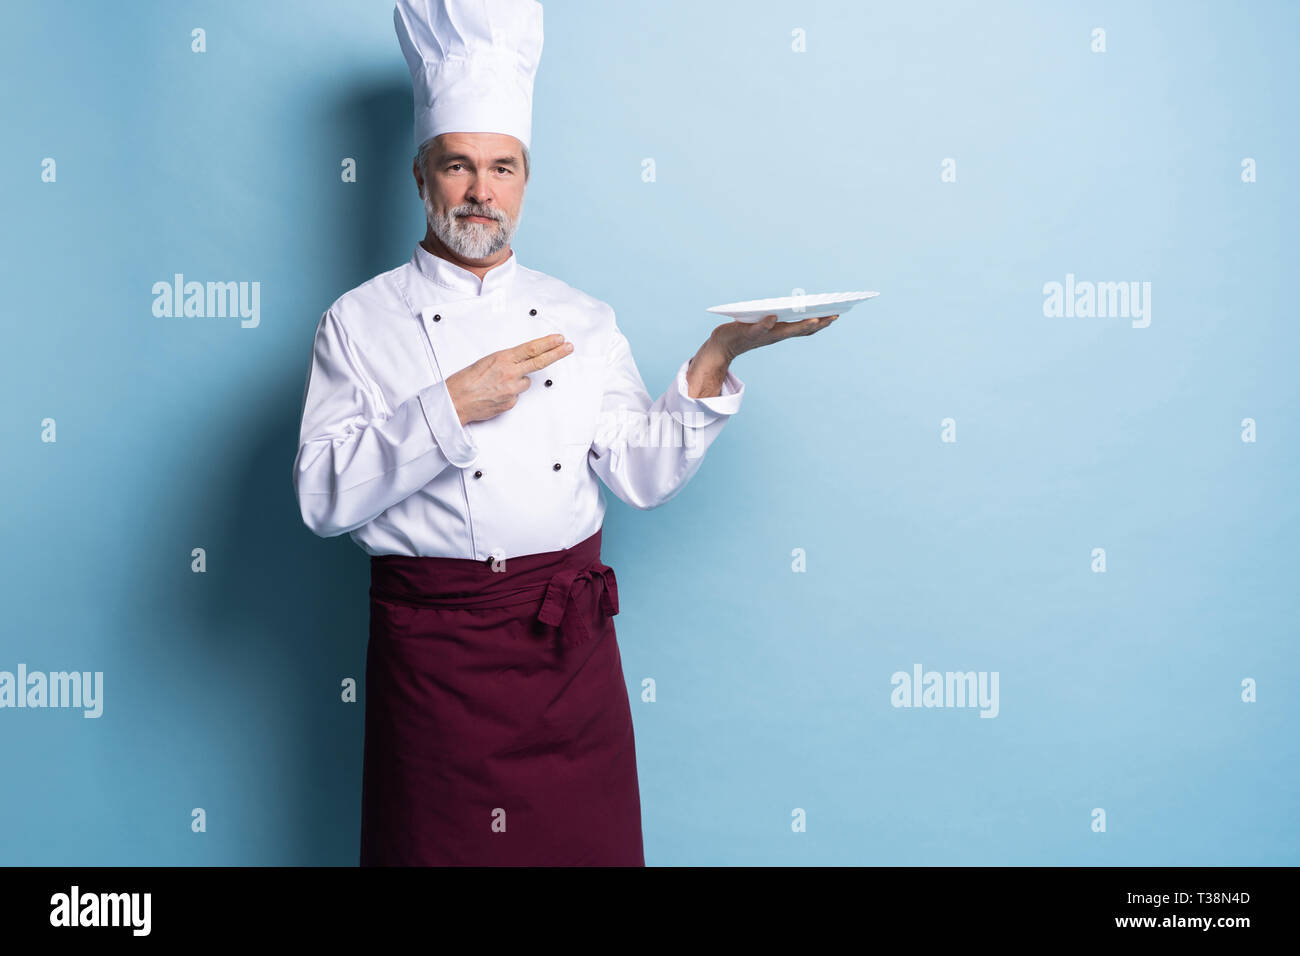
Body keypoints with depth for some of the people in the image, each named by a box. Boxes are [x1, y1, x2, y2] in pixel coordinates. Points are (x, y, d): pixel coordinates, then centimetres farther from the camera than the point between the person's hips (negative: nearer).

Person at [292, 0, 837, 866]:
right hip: (432, 649, -2)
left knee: (588, 844, 10)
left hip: (571, 644, 3)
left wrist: (718, 356, -6)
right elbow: (323, 497, -10)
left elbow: (644, 474, 4)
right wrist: (450, 408, -18)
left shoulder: (582, 321, 10)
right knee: (436, 840, 7)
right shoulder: (361, 322, 0)